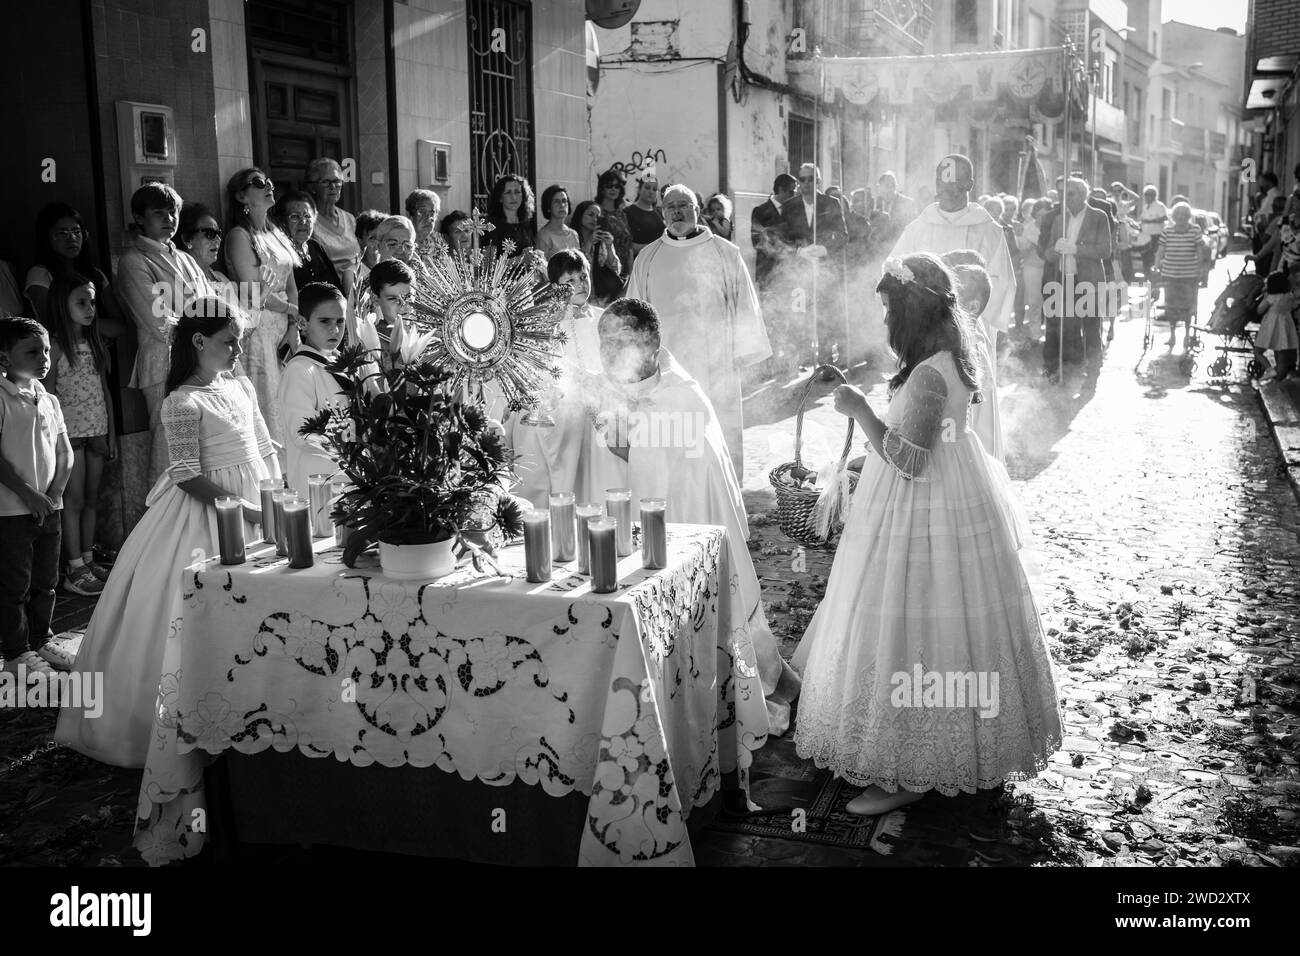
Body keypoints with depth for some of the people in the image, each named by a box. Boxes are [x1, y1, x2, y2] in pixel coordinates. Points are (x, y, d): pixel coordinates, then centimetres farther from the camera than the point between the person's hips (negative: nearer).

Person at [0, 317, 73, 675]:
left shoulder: (49, 401, 10)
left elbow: (65, 454, 10)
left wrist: (55, 493, -4)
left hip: (49, 508, 6)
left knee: (46, 581, 14)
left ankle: (41, 641, 28)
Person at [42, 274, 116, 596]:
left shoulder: (94, 344, 10)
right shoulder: (56, 346, -8)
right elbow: (49, 396, -10)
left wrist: (111, 432, 11)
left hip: (97, 430, 6)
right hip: (70, 431, -6)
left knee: (92, 498, 9)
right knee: (74, 500, -2)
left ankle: (88, 560, 17)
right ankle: (75, 569, 3)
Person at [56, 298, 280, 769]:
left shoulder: (241, 386, 8)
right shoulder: (183, 402, -13)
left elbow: (266, 449, 14)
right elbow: (187, 477, -18)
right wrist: (247, 510, -20)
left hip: (256, 504, 7)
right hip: (209, 511, -7)